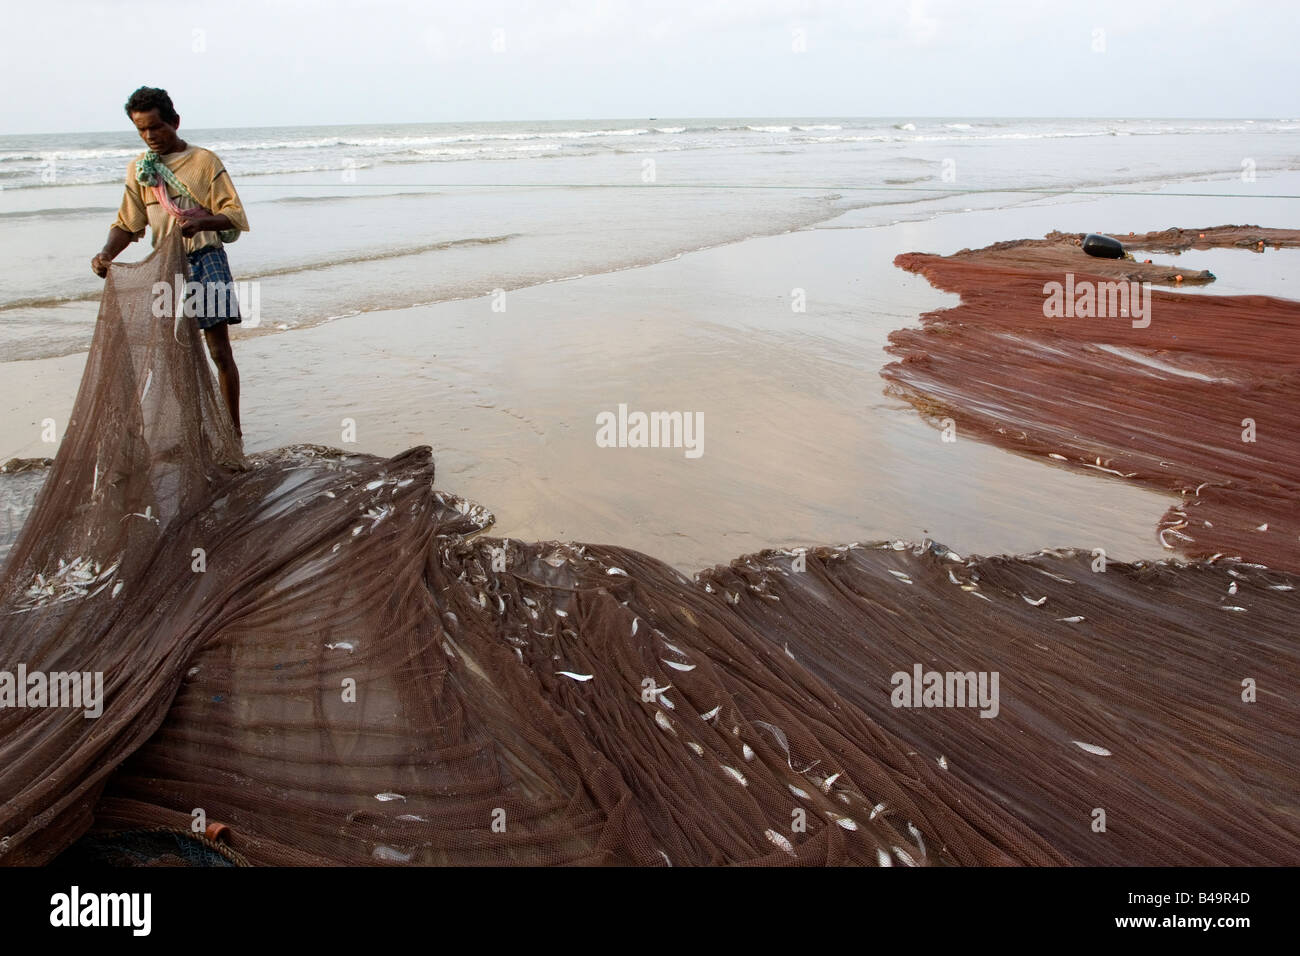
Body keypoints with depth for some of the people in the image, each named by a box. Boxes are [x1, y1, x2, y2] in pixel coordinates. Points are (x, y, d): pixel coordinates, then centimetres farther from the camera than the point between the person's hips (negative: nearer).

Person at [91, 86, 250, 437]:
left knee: (219, 349, -4)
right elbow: (128, 224, 12)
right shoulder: (139, 168, 12)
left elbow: (235, 215, -4)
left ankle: (233, 427, 5)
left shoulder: (204, 160, 1)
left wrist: (201, 221, -24)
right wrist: (106, 253, -7)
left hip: (205, 260, -4)